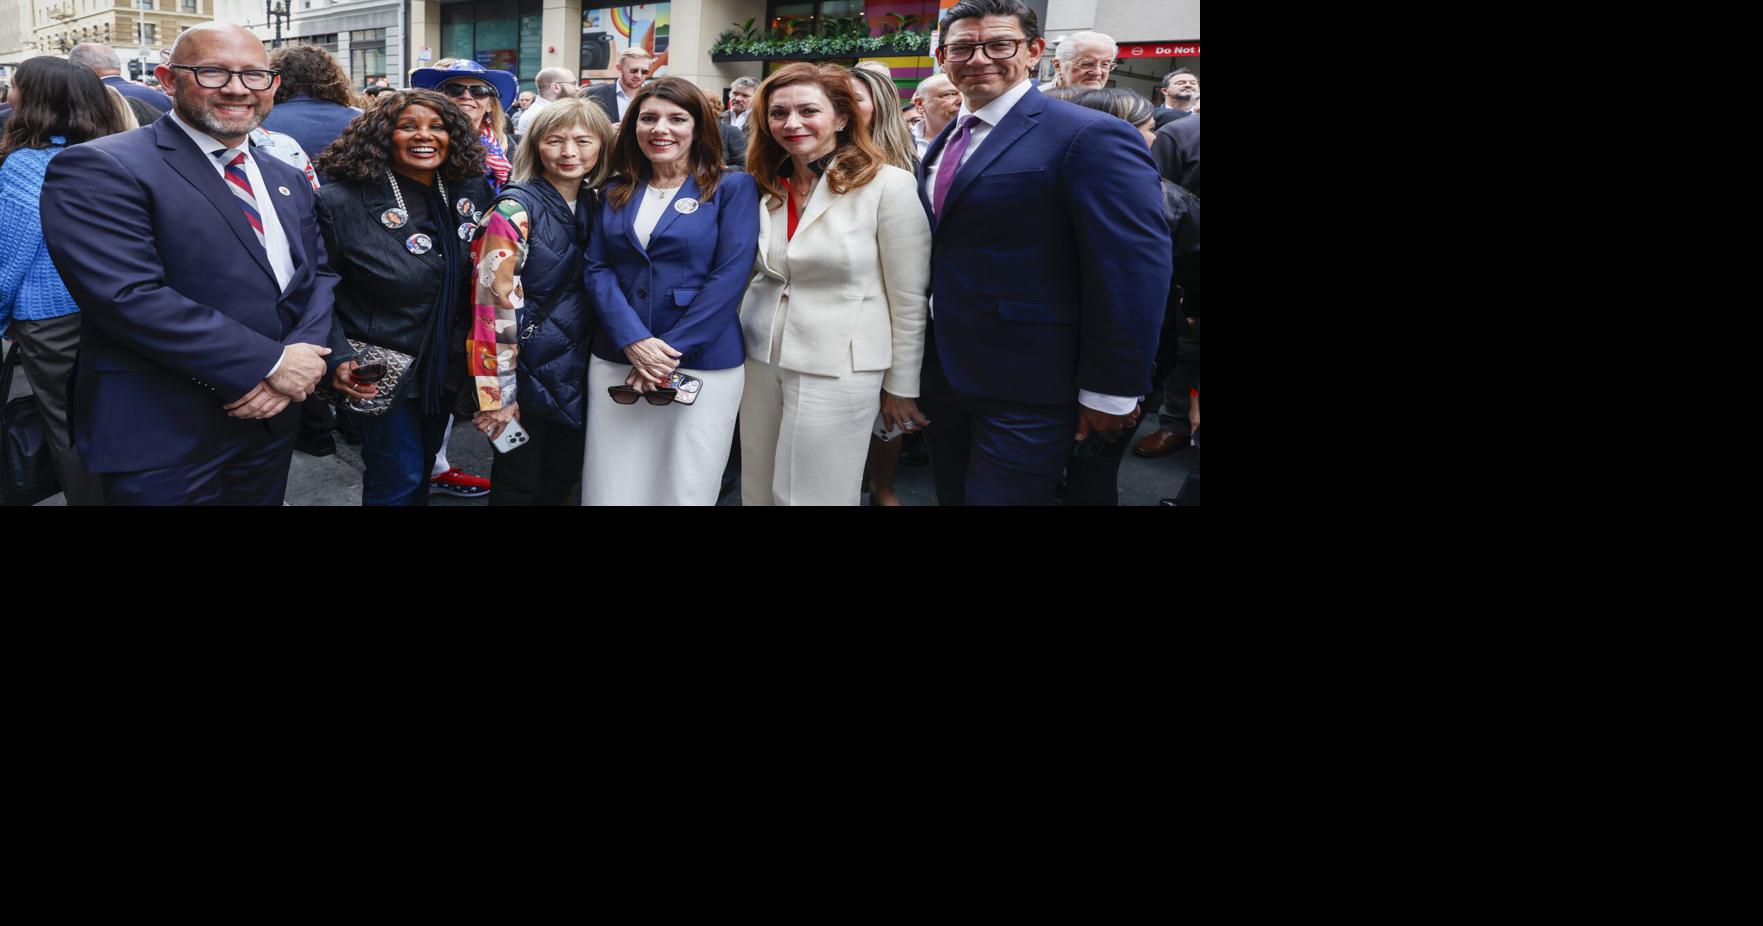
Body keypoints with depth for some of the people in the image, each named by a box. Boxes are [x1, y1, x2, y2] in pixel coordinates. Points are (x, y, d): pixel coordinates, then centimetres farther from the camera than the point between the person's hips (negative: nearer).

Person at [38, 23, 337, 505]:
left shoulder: (287, 180, 12)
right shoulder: (101, 169, -12)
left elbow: (318, 274, 11)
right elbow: (130, 296, -23)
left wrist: (303, 353, -11)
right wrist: (271, 363, -21)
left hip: (271, 419, 7)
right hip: (163, 437, -6)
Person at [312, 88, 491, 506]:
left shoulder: (472, 193, -3)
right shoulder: (343, 203, -17)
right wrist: (338, 359, -22)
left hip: (448, 367, 5)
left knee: (423, 465, 21)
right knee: (399, 479, 4)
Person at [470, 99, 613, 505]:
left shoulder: (596, 205, 5)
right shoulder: (516, 209, -16)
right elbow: (495, 302, -18)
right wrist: (498, 391, -20)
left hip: (576, 371, 6)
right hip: (527, 372, -6)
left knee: (563, 476, 17)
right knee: (518, 486, 6)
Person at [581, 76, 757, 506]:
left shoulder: (733, 188, -1)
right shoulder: (616, 192, 11)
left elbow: (730, 277, -10)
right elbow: (597, 269, 3)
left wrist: (669, 351, -14)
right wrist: (634, 342, -14)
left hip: (702, 366, -3)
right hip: (615, 361, 3)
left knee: (685, 491, 3)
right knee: (610, 490, 4)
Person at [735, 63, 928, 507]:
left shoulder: (888, 184, -11)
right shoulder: (766, 186, 6)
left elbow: (909, 300, -8)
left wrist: (901, 387, -5)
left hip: (835, 370, -5)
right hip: (761, 360, 6)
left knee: (814, 498, 1)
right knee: (759, 494, 12)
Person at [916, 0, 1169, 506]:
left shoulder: (1088, 137, -15)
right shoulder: (945, 143, 12)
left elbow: (1132, 274, -19)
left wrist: (1111, 391, -17)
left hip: (1024, 386, -8)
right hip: (943, 371, 8)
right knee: (952, 494, 18)